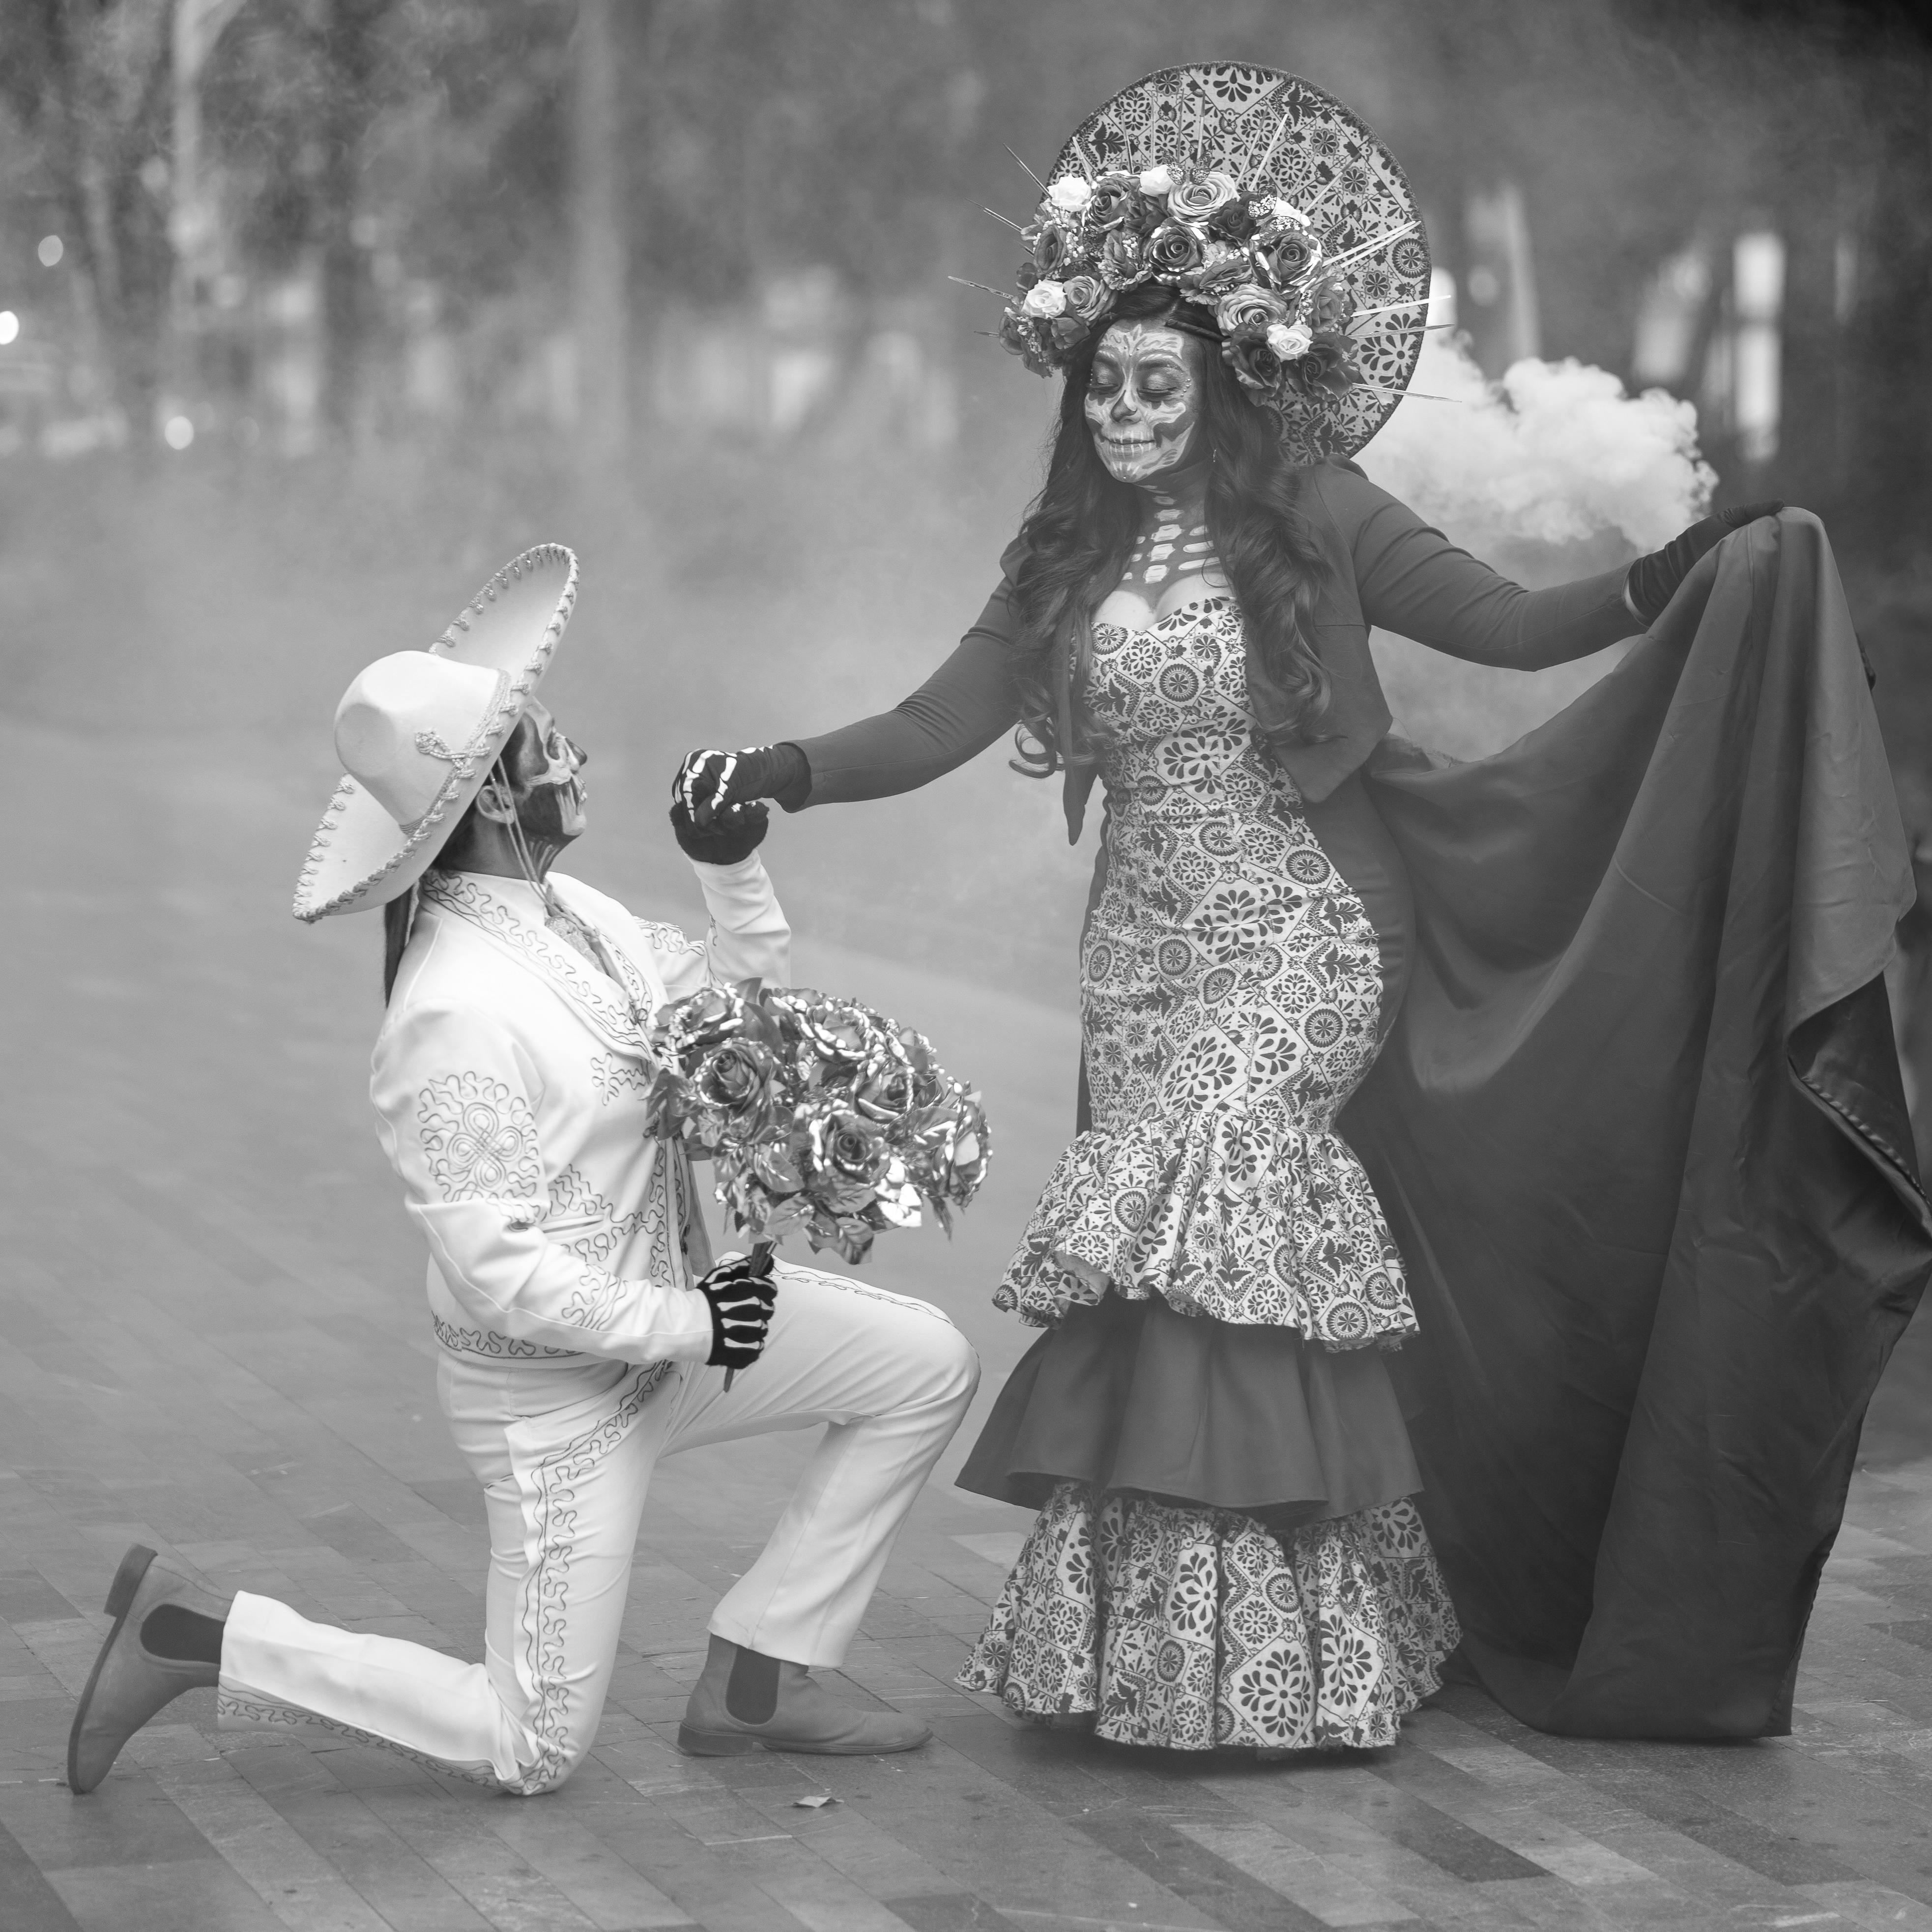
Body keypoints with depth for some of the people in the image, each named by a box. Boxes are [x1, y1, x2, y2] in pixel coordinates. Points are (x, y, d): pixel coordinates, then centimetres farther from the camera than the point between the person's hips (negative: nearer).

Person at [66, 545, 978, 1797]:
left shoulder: (565, 913, -3)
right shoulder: (459, 1013, -30)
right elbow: (497, 1273, -30)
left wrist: (735, 869, -6)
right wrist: (685, 1326, -21)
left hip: (671, 1305, 9)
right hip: (556, 1383, -8)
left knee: (928, 1366, 5)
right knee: (532, 1749, 1)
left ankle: (756, 1680, 12)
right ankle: (192, 1634, 8)